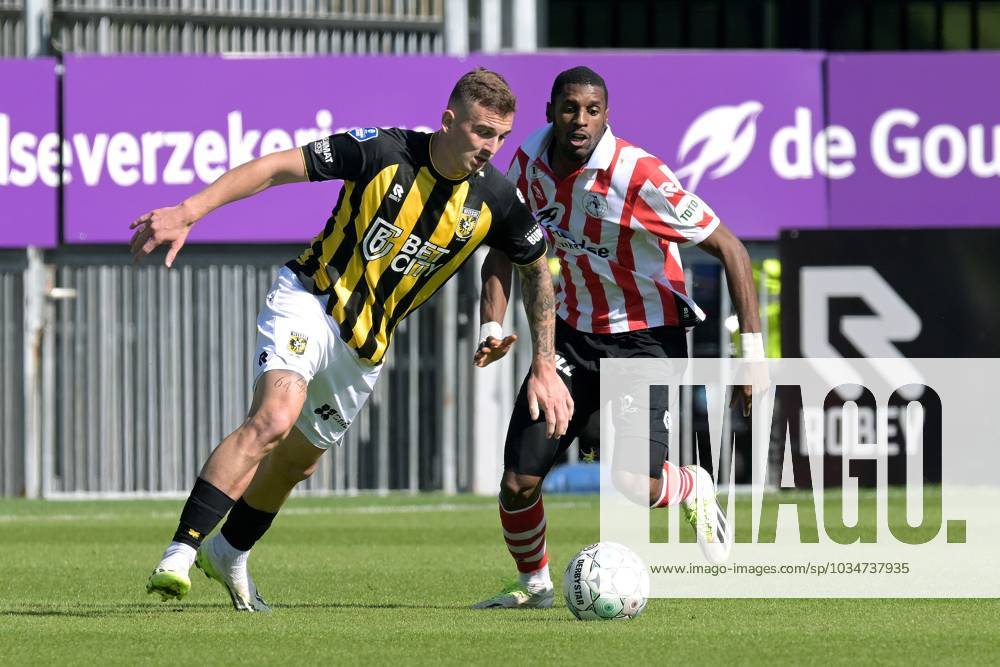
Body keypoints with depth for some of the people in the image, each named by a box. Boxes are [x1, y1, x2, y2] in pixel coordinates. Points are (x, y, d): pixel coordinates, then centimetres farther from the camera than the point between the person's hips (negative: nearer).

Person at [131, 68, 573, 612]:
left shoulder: (496, 201, -10)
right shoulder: (382, 152, -20)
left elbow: (537, 269, 8)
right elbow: (278, 167, -16)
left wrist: (545, 366, 4)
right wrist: (189, 211, -25)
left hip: (366, 343, 5)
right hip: (309, 301, -5)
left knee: (297, 462, 17)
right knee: (273, 419, -29)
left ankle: (228, 553, 45)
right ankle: (180, 554, -31)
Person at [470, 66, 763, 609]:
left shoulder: (639, 175, -24)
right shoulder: (531, 160, -7)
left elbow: (729, 249, -17)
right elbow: (505, 248, 8)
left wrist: (752, 350, -20)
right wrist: (492, 328, -9)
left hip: (646, 338, -5)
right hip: (573, 333, 5)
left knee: (638, 485, -22)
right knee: (517, 484, -6)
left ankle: (694, 489, 16)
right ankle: (533, 583, 24)